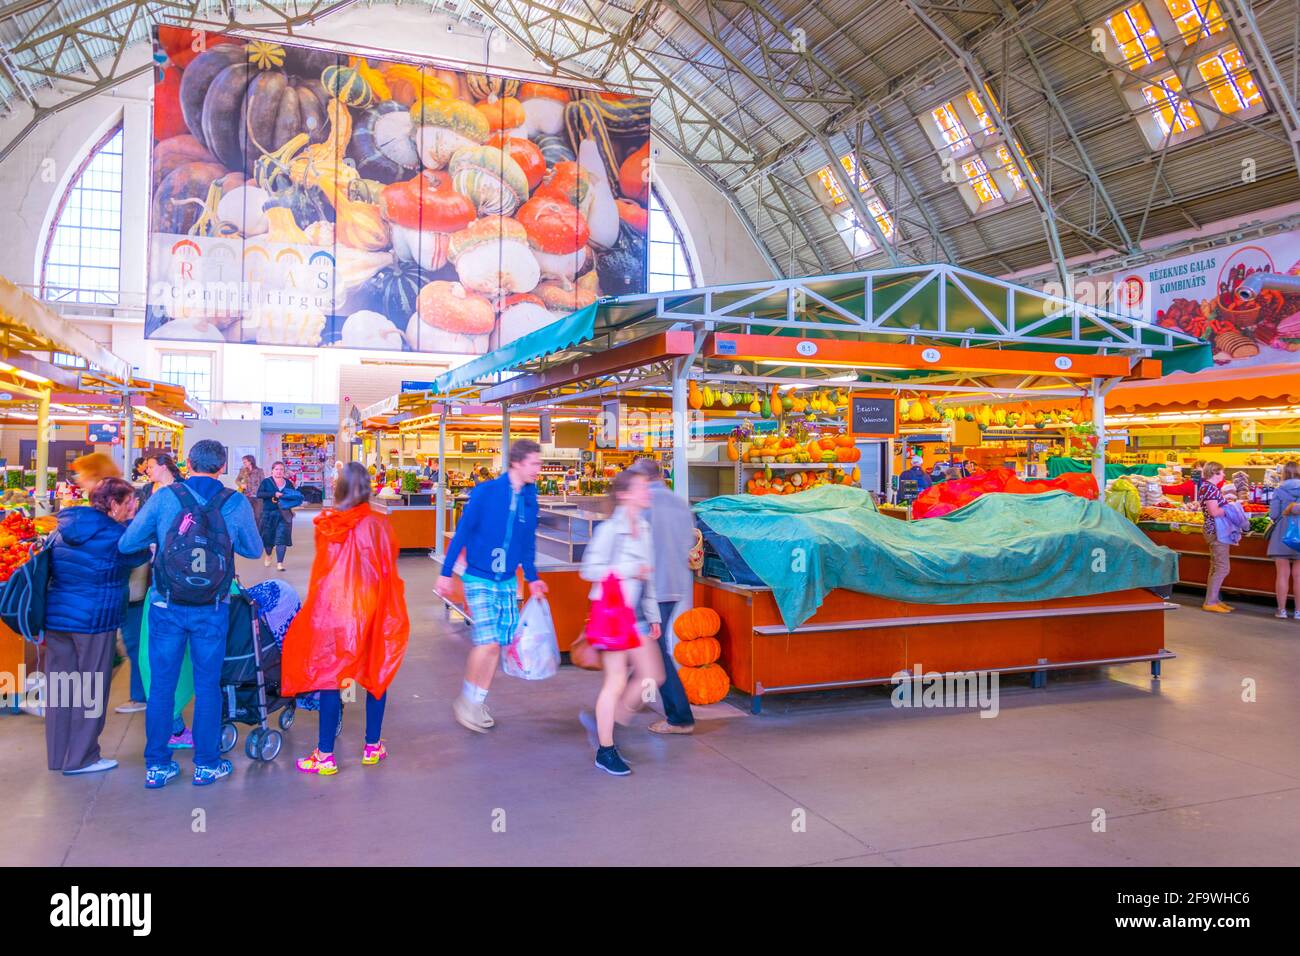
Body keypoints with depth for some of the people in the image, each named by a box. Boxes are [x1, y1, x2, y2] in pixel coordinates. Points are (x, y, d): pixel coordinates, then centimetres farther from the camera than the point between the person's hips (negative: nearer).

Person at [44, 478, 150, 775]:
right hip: (93, 619, -7)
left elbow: (47, 569, 14)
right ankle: (81, 758, 10)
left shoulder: (62, 530, 9)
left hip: (55, 616, 7)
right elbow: (141, 554, 2)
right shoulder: (114, 534, -13)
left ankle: (57, 756, 23)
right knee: (91, 689, 4)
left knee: (59, 687, 13)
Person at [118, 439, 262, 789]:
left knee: (162, 685, 11)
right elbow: (254, 550, 7)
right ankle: (206, 764, 20)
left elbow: (126, 544, -3)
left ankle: (157, 766, 20)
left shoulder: (164, 497, -8)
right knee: (208, 685, 11)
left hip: (166, 607, 0)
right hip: (212, 611, 0)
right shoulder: (237, 504, -7)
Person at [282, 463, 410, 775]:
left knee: (329, 677, 7)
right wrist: (391, 609, 6)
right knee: (377, 674, 14)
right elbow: (387, 571, -4)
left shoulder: (325, 524, -5)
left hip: (330, 609, 0)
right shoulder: (378, 524, -9)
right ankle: (373, 747, 22)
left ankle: (325, 755, 9)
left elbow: (322, 568, 5)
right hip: (371, 610, 0)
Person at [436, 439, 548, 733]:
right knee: (488, 641, -12)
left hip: (508, 581, 5)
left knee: (499, 644, 6)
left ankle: (477, 703, 23)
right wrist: (445, 573, -8)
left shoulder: (529, 498, 3)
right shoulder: (486, 492, -12)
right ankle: (465, 699, 9)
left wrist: (532, 577, 14)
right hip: (479, 579, -5)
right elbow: (462, 532, -8)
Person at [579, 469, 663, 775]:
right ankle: (605, 751, 11)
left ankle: (603, 722, 23)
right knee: (616, 681, -3)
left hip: (636, 614, 8)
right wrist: (631, 570, -17)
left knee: (652, 675, 7)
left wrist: (653, 616, 17)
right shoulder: (609, 529, -12)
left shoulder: (644, 529, 13)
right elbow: (589, 570, -15)